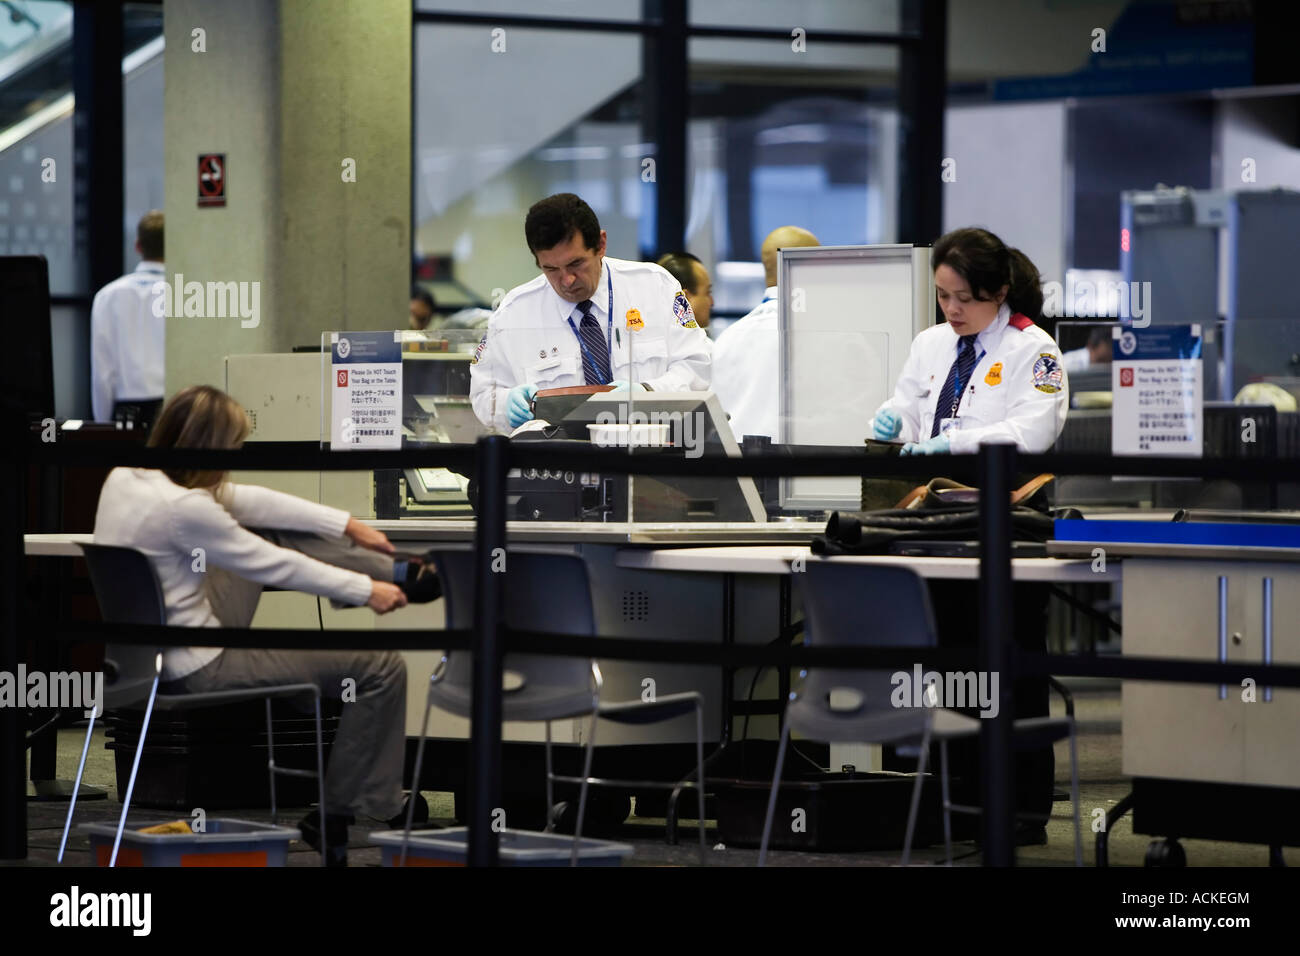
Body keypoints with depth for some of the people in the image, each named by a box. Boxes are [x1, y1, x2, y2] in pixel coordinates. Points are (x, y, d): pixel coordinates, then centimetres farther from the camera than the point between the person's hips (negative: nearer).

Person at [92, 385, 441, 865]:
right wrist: (366, 592, -3)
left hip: (144, 656, 10)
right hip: (196, 673, -9)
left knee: (267, 534, 20)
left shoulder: (127, 475, -1)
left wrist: (347, 526, 12)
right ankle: (336, 821, 10)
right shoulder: (182, 508, -28)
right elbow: (277, 568, -17)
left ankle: (398, 573, 30)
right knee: (381, 667, -1)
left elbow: (250, 502, 6)